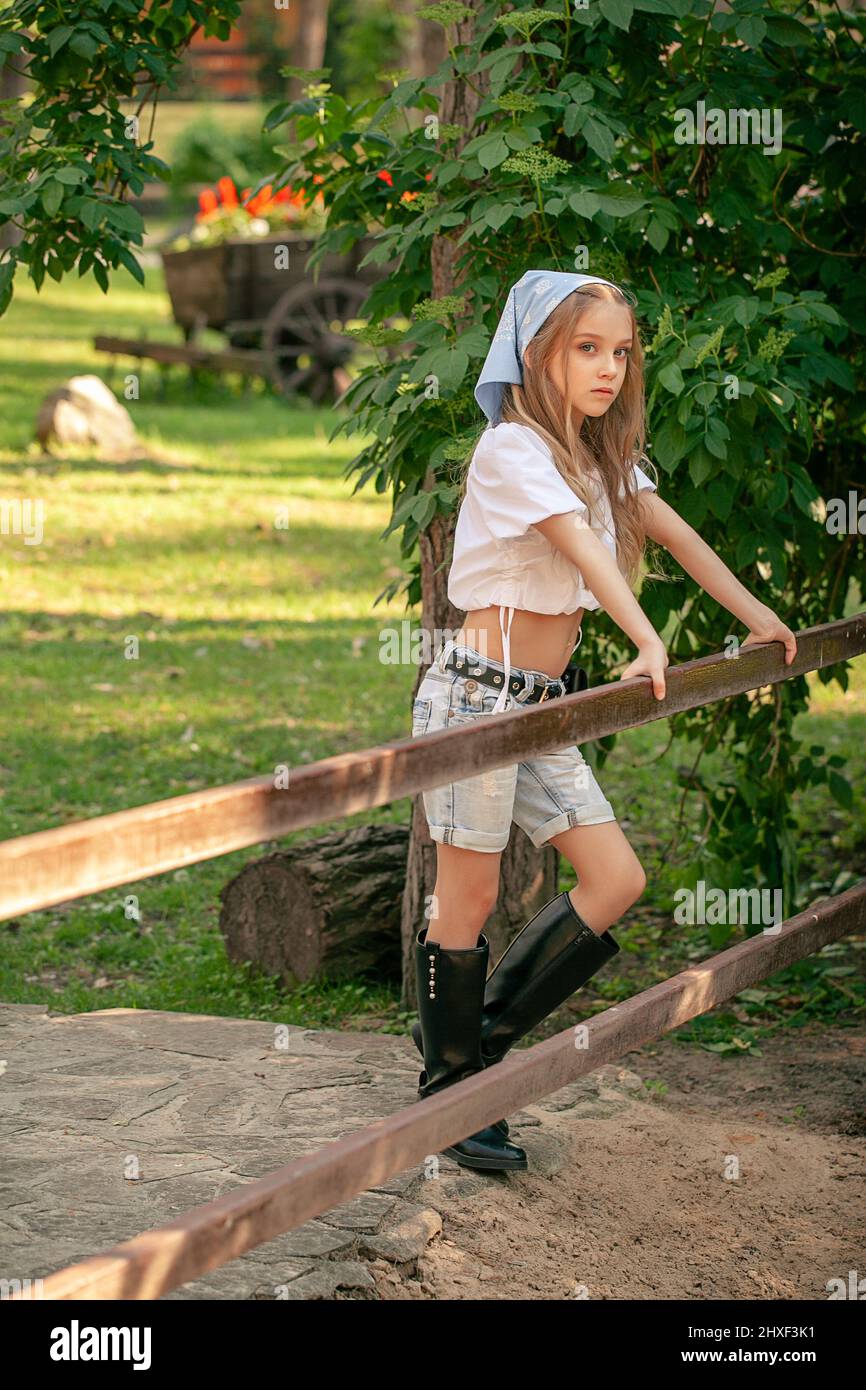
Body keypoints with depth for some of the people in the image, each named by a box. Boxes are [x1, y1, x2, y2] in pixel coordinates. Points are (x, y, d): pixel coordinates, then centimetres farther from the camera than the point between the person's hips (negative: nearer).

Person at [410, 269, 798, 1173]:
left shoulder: (600, 454, 12)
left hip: (541, 707, 8)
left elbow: (671, 531, 21)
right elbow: (582, 546, -27)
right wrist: (647, 643, -39)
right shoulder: (512, 449, -14)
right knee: (468, 900, -1)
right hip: (478, 693, -8)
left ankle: (486, 1040, 16)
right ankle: (449, 1099, 12)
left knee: (616, 878, 3)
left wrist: (753, 614, 24)